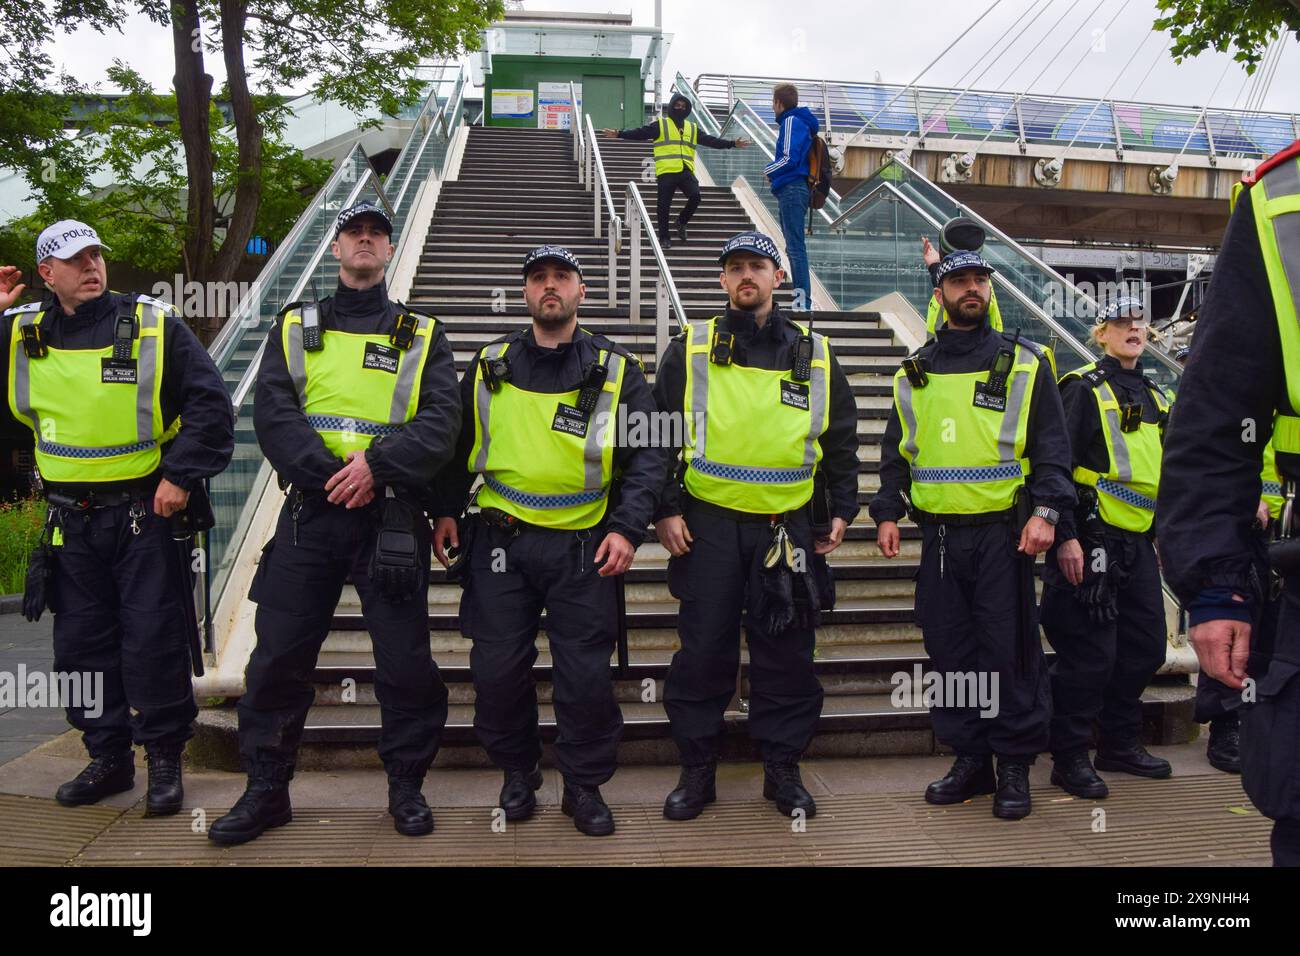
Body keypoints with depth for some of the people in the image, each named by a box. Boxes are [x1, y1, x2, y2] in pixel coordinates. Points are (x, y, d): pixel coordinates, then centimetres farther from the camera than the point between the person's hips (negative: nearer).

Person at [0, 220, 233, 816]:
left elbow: (210, 404, -6)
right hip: (70, 520, 4)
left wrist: (182, 475, -13)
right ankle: (108, 757, 26)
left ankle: (165, 759, 14)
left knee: (153, 638, 0)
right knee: (81, 641, 11)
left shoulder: (154, 325, -6)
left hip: (146, 510, -4)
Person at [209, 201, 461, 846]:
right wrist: (328, 474, -16)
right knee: (278, 655, 4)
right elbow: (271, 412, -1)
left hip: (391, 517, -1)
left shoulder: (422, 335, 11)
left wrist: (378, 464, -19)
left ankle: (407, 785, 20)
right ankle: (266, 790, 19)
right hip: (310, 510, 1)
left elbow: (441, 420, -4)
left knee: (405, 660, 3)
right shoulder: (295, 327, 13)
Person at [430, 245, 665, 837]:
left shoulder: (616, 370, 2)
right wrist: (445, 511, 10)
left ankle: (584, 785, 21)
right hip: (501, 544, 2)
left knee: (585, 676, 2)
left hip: (584, 549, -2)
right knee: (498, 670, 6)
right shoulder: (490, 366, 9)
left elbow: (647, 454, -1)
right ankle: (517, 772, 28)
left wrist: (627, 528, -11)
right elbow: (459, 444, 18)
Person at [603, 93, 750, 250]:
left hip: (686, 172, 3)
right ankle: (664, 237, 11)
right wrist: (619, 134, -13)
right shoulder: (660, 124, 7)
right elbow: (640, 133, -1)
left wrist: (732, 144, 18)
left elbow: (711, 141, 23)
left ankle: (682, 222, 9)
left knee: (695, 196, -17)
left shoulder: (692, 128, 21)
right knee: (664, 206, -4)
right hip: (666, 172, -3)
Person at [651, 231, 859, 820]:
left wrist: (840, 512, 9)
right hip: (709, 527, -1)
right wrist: (667, 510, -4)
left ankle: (783, 768, 22)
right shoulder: (689, 351, 3)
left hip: (790, 530, 1)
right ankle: (697, 770, 19)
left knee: (787, 656, 7)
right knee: (702, 653, 5)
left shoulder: (816, 356, 8)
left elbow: (841, 442, 14)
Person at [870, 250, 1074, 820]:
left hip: (1003, 532, -3)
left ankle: (1015, 766, 12)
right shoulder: (914, 373, 13)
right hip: (939, 534, 3)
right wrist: (887, 513, 6)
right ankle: (969, 760, 19)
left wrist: (1046, 511, -13)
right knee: (950, 649, 7)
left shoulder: (1023, 363, 5)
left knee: (1009, 649, -1)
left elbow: (1052, 445, 0)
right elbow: (895, 452, 17)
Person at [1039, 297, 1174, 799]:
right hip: (1091, 540, -8)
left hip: (1138, 542, 8)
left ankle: (1121, 743, 28)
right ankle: (1070, 758, 6)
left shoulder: (1155, 397, 17)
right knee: (1089, 653, -6)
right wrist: (1065, 536, -20)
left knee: (1145, 648, 12)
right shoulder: (1083, 388, -7)